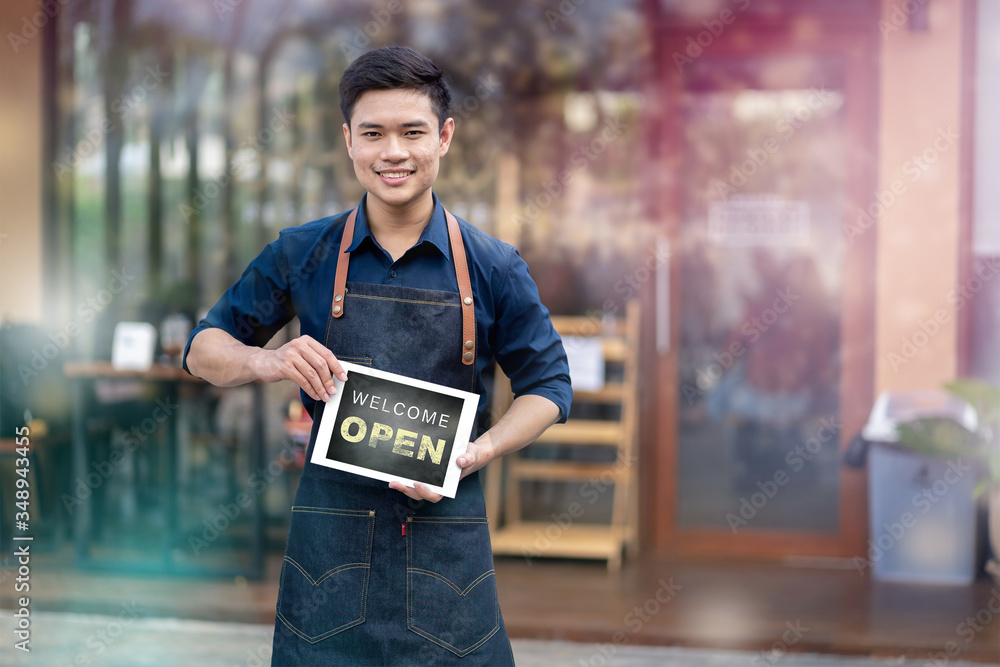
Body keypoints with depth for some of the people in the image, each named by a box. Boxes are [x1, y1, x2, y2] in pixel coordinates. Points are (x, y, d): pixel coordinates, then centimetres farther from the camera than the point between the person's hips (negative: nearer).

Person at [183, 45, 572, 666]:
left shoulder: (492, 267, 1)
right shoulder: (302, 255, 3)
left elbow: (549, 386, 8)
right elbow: (204, 349, 11)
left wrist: (477, 452, -10)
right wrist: (267, 363, -12)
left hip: (446, 539, 0)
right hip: (329, 538, 0)